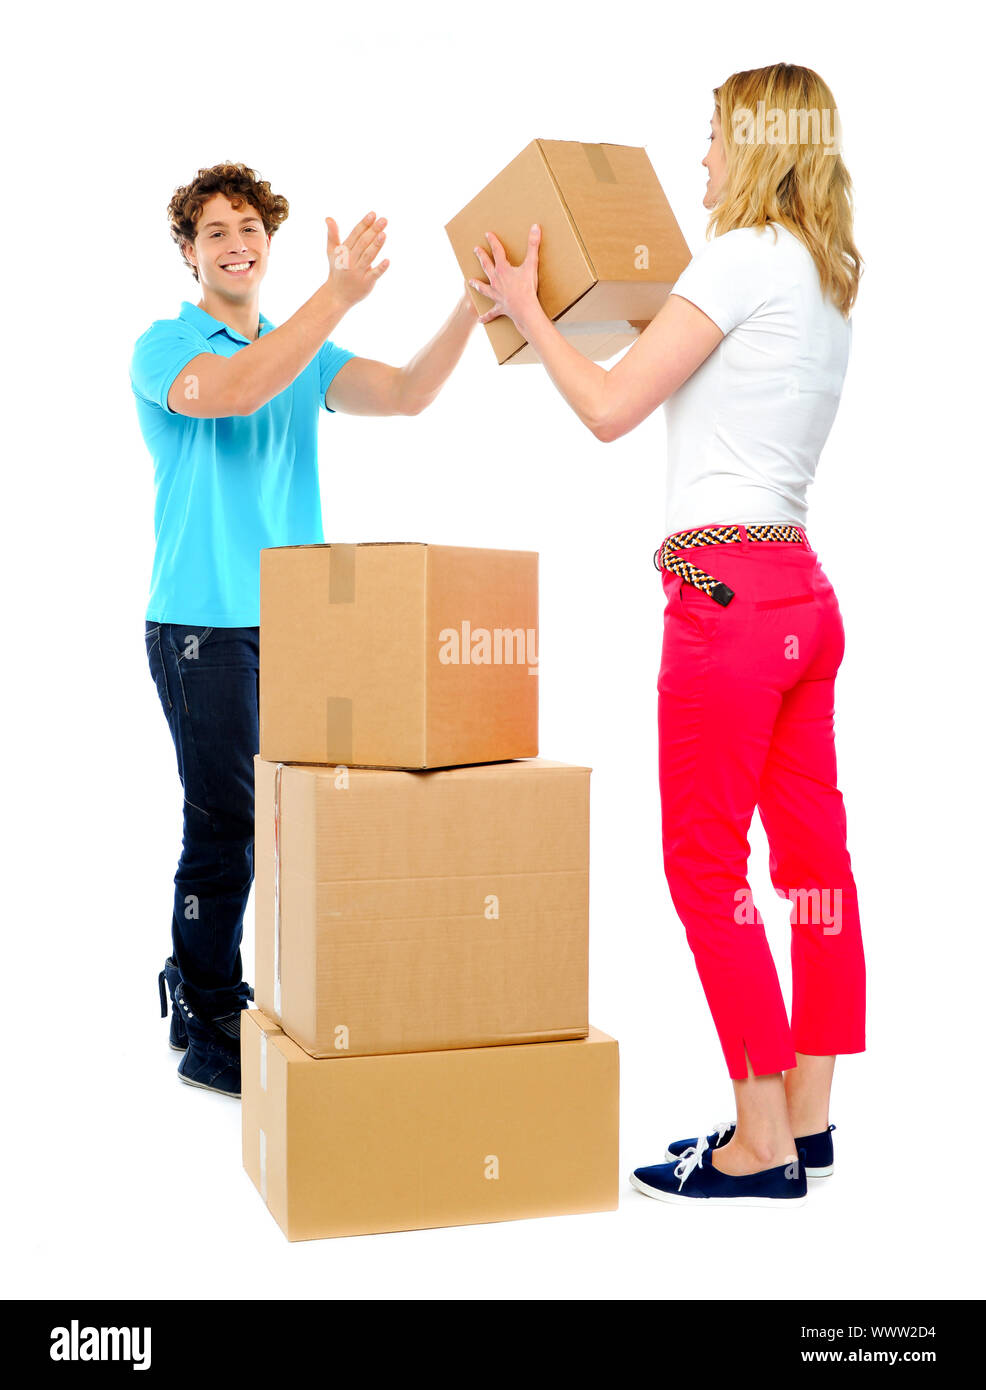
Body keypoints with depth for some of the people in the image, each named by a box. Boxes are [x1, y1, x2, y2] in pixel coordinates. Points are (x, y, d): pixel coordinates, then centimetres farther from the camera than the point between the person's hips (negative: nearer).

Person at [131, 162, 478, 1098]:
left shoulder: (305, 353, 16)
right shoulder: (165, 348, 0)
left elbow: (405, 394, 1)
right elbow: (236, 390, -23)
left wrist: (475, 303, -13)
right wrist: (336, 298, -30)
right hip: (204, 625, -6)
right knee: (224, 823, -3)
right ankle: (206, 1029, 11)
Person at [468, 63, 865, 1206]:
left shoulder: (742, 257, -9)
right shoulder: (826, 275, 17)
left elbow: (610, 408, -10)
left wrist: (526, 310, 3)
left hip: (726, 590, -9)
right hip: (802, 587, 9)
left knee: (705, 862, -3)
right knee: (811, 852, 10)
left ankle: (761, 1145, 4)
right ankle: (805, 1118, 20)